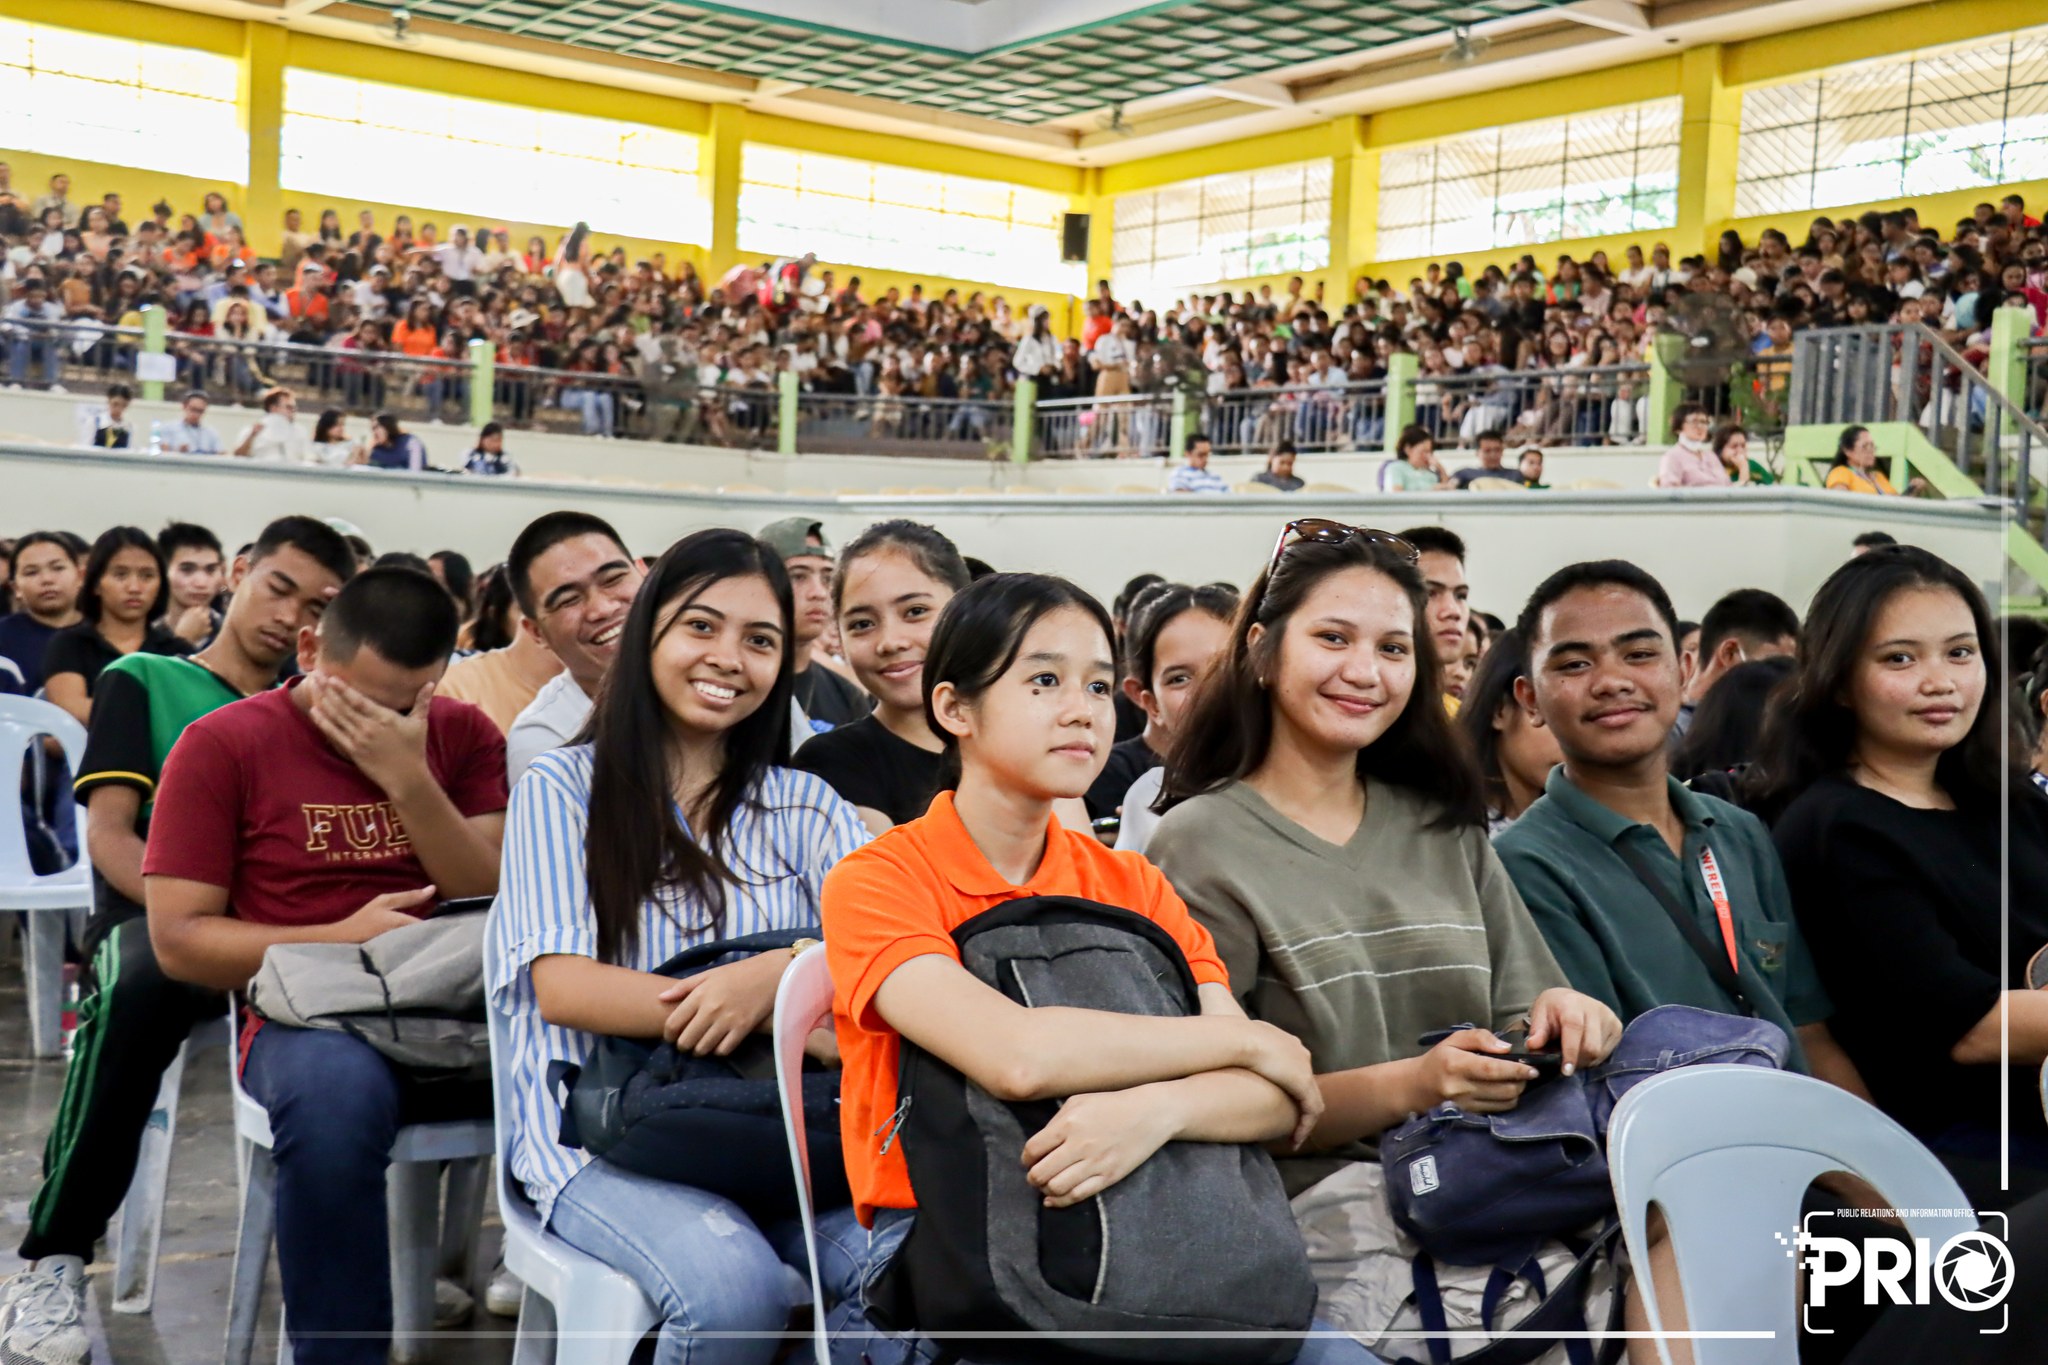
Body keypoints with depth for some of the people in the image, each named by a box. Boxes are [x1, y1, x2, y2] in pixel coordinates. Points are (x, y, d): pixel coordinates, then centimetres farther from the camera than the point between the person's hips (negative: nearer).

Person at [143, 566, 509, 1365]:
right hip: (310, 1019, -3)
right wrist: (338, 941, -11)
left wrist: (409, 781, -9)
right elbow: (178, 940, 1)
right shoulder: (223, 745, 4)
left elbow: (501, 902, 3)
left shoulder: (462, 736, 13)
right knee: (334, 1089, -39)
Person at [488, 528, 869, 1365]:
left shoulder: (805, 807, 14)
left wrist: (780, 974, -24)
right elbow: (564, 988, -7)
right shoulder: (566, 787, 6)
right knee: (733, 1286, -32)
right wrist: (750, 1013, -17)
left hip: (775, 1130, 3)